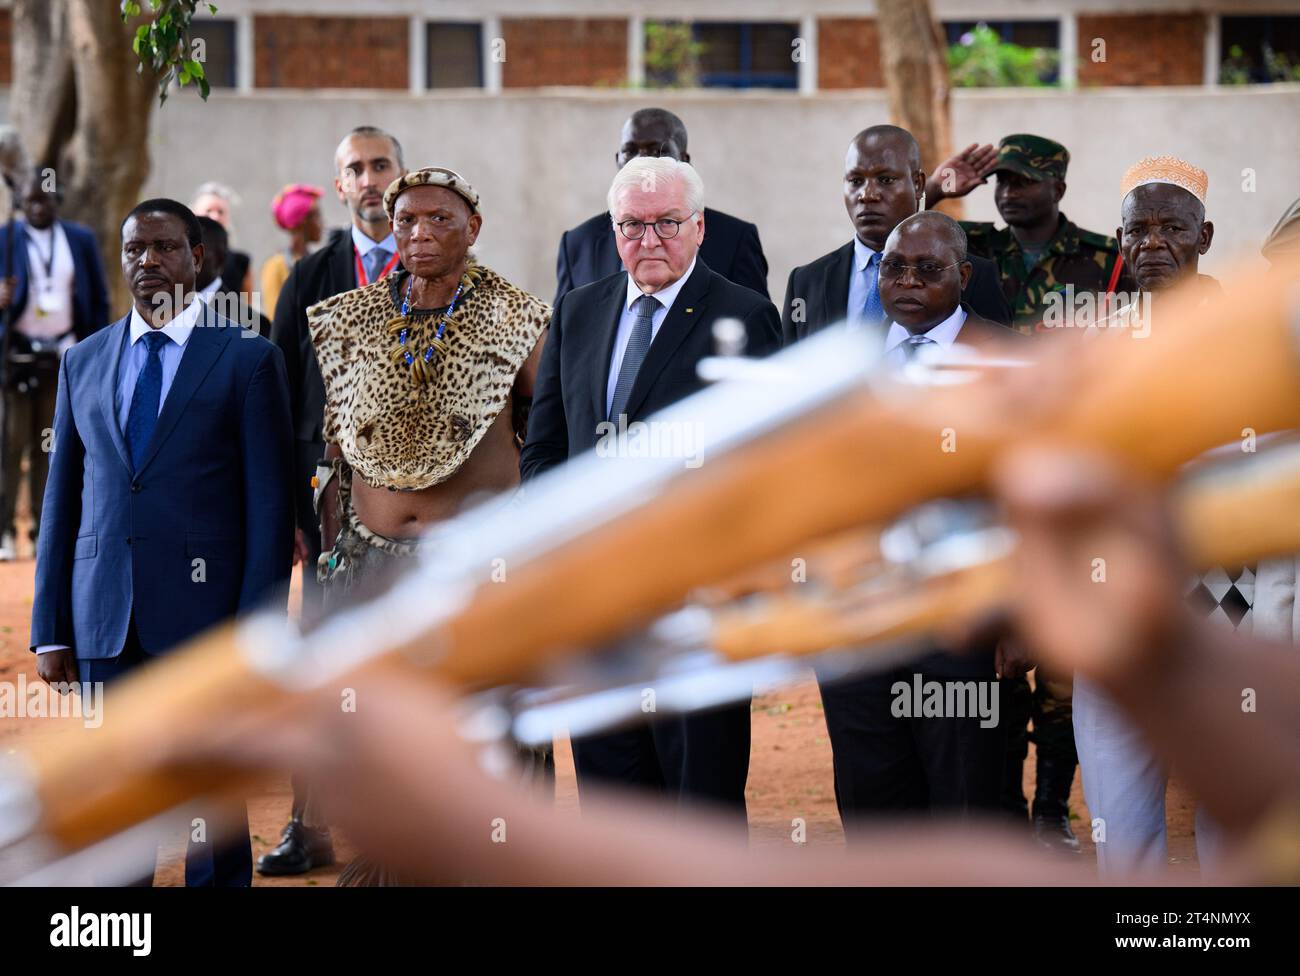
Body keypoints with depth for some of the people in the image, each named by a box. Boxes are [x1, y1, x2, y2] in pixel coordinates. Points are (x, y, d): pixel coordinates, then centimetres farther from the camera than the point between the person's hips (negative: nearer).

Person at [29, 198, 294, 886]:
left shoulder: (247, 358, 2)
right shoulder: (83, 363, 14)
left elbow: (271, 506, -2)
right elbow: (61, 502, 14)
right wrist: (50, 631, 7)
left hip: (206, 611, -3)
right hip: (106, 622, 3)